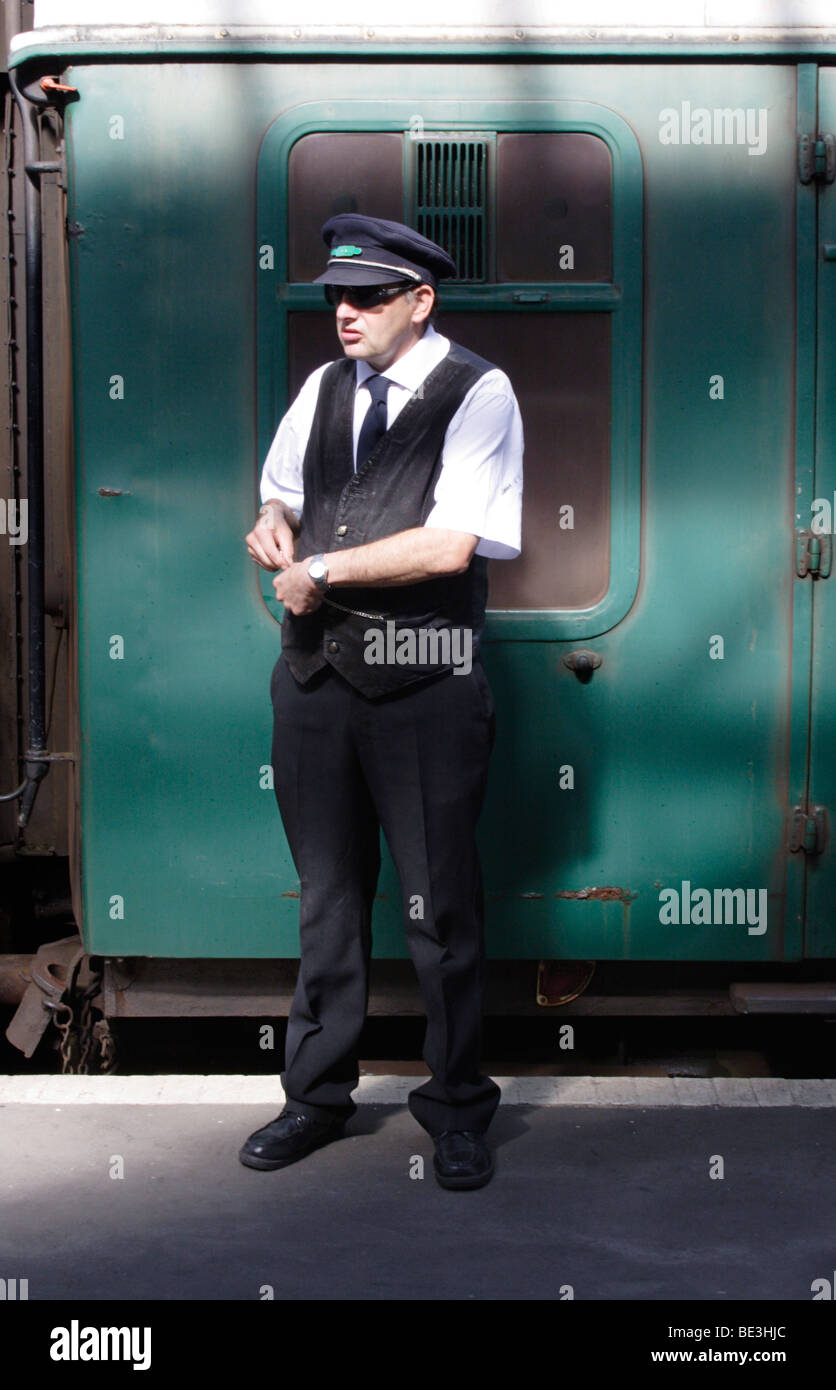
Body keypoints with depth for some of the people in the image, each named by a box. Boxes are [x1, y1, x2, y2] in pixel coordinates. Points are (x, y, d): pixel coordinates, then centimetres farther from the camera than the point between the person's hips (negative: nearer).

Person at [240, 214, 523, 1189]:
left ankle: (457, 1107, 23)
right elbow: (282, 491, 26)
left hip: (424, 685, -5)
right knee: (326, 894, 15)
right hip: (315, 674, 6)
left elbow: (450, 544, -18)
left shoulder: (478, 393, -7)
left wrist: (318, 571, -12)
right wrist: (273, 526, 2)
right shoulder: (323, 388, 12)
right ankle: (318, 1097, 31)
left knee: (440, 906, 4)